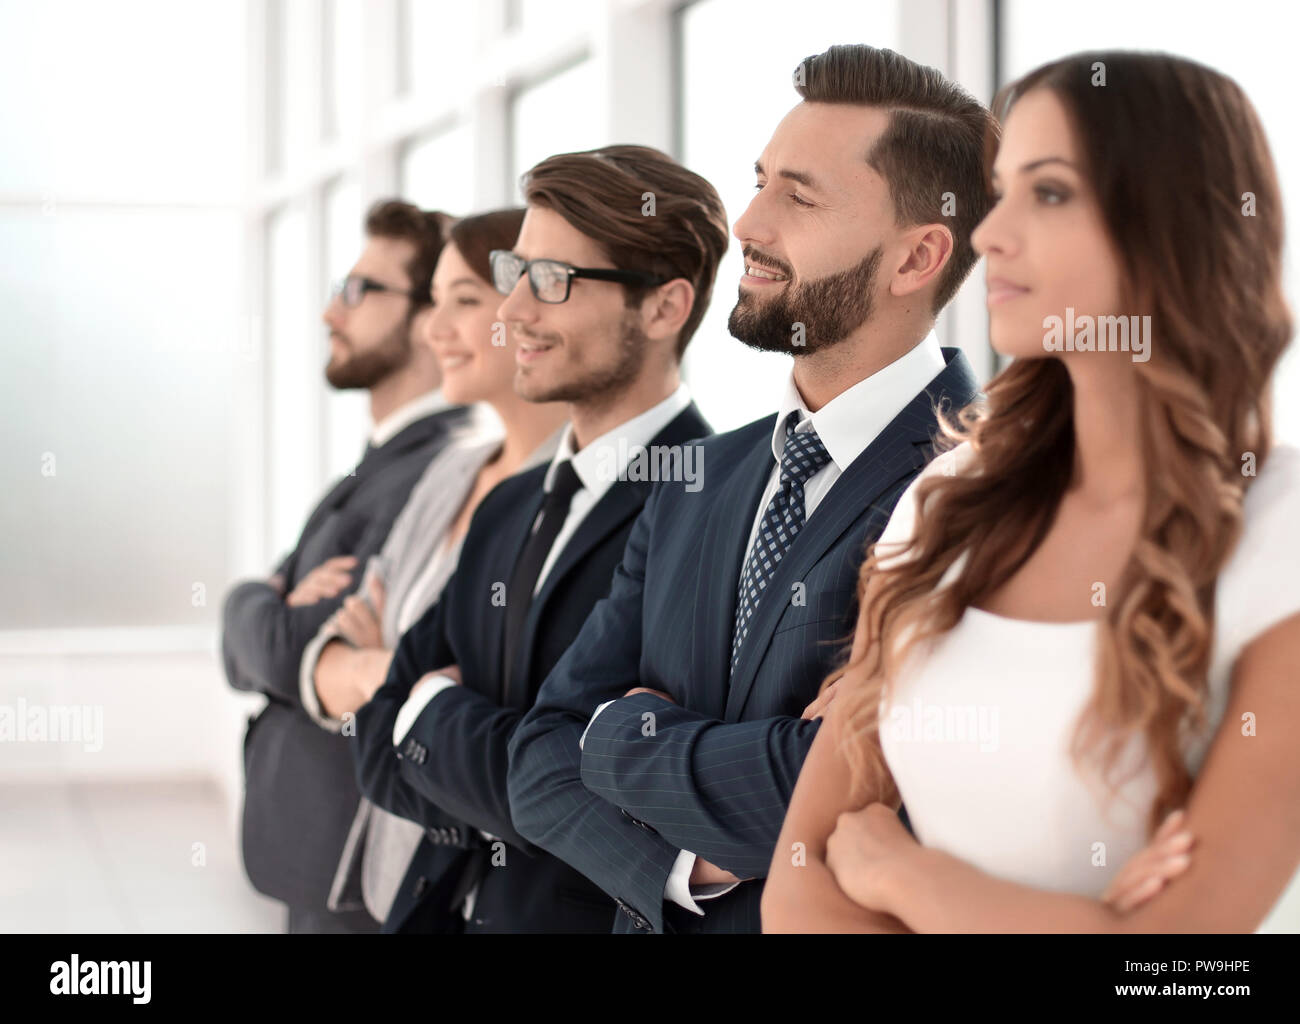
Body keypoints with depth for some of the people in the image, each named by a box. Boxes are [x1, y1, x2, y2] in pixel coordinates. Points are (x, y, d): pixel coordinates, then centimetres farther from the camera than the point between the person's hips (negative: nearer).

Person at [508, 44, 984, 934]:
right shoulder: (699, 485, 4)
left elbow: (828, 790, -27)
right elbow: (544, 763, 1)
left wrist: (629, 735, -10)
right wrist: (680, 864, -18)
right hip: (660, 913, 6)